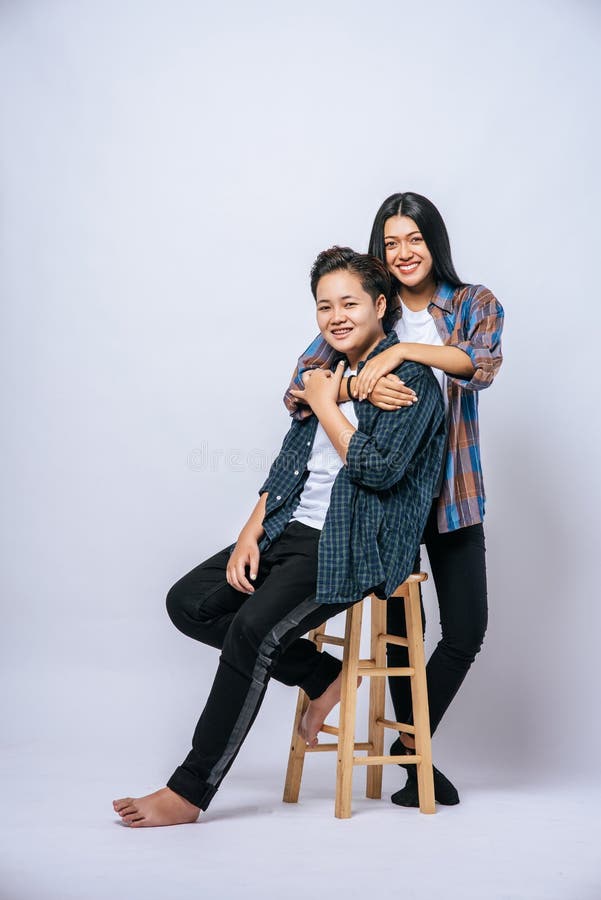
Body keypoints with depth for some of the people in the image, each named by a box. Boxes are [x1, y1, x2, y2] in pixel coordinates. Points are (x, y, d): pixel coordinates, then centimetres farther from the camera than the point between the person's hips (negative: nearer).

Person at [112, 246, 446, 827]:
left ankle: (190, 791, -15)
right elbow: (288, 464, 15)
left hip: (354, 545, -9)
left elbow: (380, 468, -20)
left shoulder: (411, 379, -8)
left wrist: (325, 406, -10)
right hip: (293, 531, 9)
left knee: (254, 628, -27)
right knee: (188, 603, -2)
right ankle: (322, 675, 7)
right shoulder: (326, 371, 16)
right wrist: (250, 533, 3)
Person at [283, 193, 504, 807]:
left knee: (466, 630, 1)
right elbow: (298, 388, -9)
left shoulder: (475, 304, 4)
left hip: (453, 491, 1)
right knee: (400, 624, 4)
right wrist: (361, 384, -28)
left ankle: (410, 742, 21)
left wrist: (402, 350, -28)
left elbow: (483, 365, -19)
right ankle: (414, 752, 23)